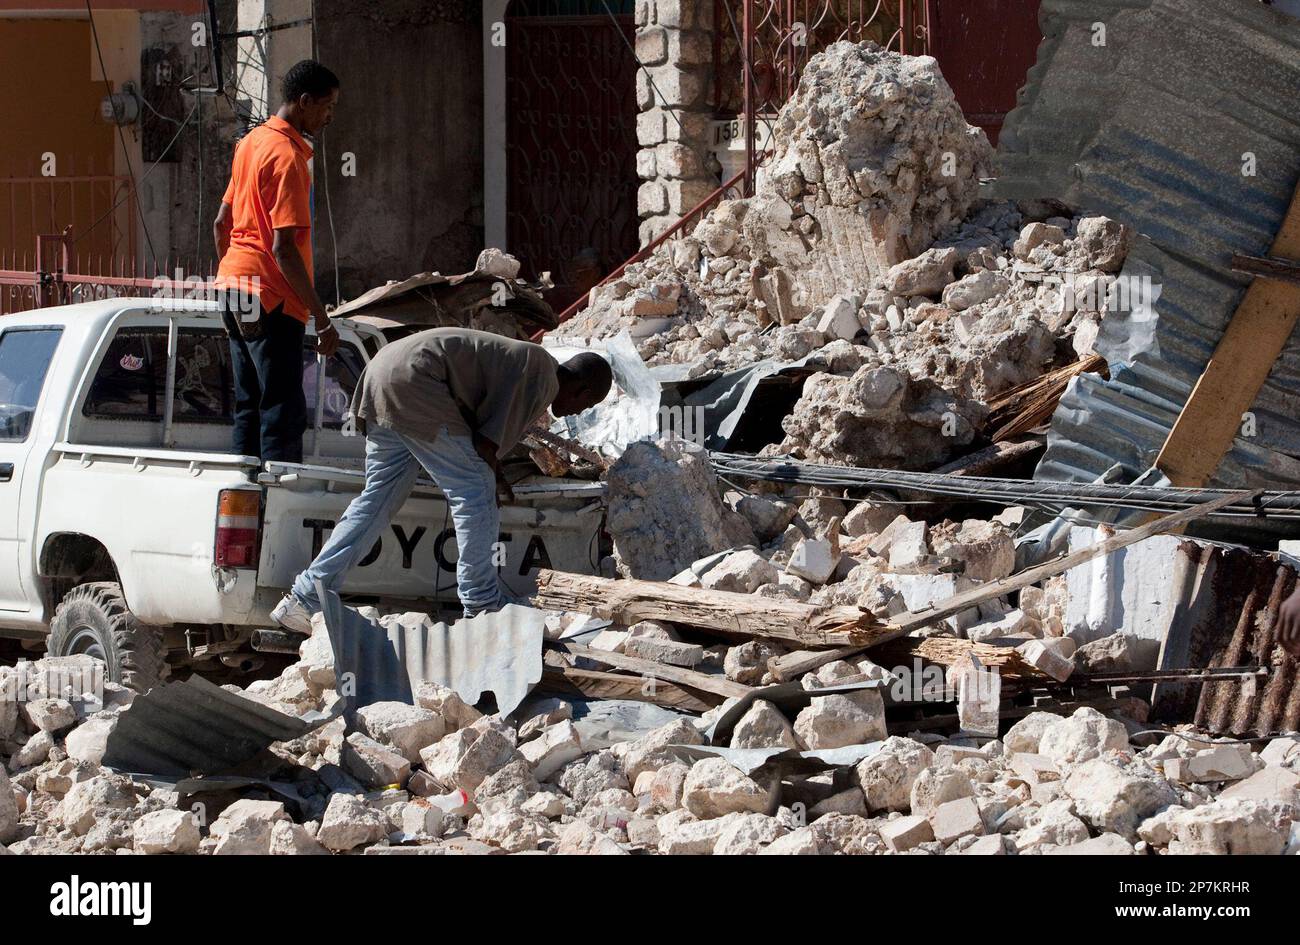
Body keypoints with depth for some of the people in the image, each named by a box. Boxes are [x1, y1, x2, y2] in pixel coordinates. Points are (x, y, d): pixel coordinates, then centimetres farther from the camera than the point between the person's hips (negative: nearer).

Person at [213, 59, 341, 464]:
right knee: (285, 414, -10)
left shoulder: (251, 142, 13)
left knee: (249, 409, 13)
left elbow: (221, 224, 20)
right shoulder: (288, 156, -15)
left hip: (234, 287, 10)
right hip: (271, 295, -10)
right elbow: (284, 248, -21)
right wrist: (322, 319, -20)